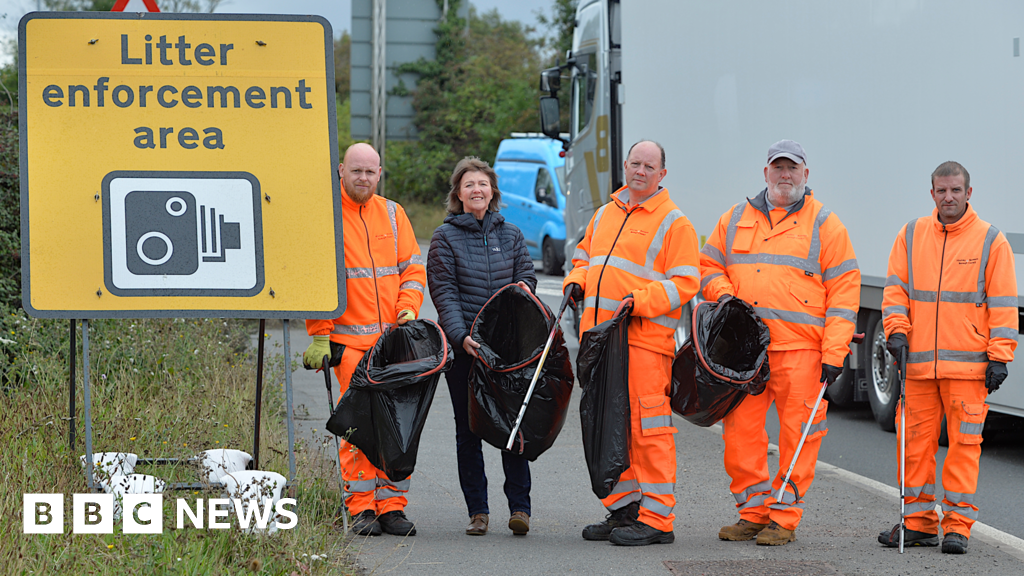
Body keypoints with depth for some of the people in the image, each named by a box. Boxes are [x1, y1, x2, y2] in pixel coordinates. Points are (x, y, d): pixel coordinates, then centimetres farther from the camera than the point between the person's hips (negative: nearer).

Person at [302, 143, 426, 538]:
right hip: (349, 339, -4)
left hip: (395, 337, 4)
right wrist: (319, 336, -5)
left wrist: (408, 309, -1)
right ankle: (361, 507, -3)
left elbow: (412, 269, 16)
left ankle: (392, 505, 6)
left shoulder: (392, 214, 14)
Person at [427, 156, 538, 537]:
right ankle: (477, 510, 9)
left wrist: (523, 291, -11)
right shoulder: (446, 238, 3)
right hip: (464, 348, -2)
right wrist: (461, 336, -18)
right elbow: (444, 293, -5)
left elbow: (527, 279, 14)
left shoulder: (510, 235, 12)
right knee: (468, 428, 3)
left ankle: (519, 506, 1)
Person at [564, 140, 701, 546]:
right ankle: (622, 508, 21)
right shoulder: (605, 215, 19)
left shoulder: (674, 223, -1)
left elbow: (684, 282, -7)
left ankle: (656, 518, -7)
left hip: (645, 339, -7)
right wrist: (576, 282, 8)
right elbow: (584, 256, 30)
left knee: (648, 426, -10)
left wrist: (640, 300, -19)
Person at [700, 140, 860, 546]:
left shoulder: (824, 225, 4)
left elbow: (844, 291, 0)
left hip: (801, 349, -3)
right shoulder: (736, 219, 15)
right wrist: (725, 295, -2)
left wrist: (834, 354, -8)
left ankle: (784, 519, 5)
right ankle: (754, 512, 15)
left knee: (797, 434, -3)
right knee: (739, 429, 2)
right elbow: (709, 267, 21)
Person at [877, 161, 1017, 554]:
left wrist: (999, 357, -5)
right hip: (918, 362, 3)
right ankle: (919, 522, 14)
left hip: (969, 364, -3)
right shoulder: (911, 237, 11)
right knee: (915, 441, 5)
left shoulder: (990, 241, 2)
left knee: (964, 443, -3)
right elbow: (895, 290, 11)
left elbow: (1003, 304, 1)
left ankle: (958, 525, 3)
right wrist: (896, 330, -5)